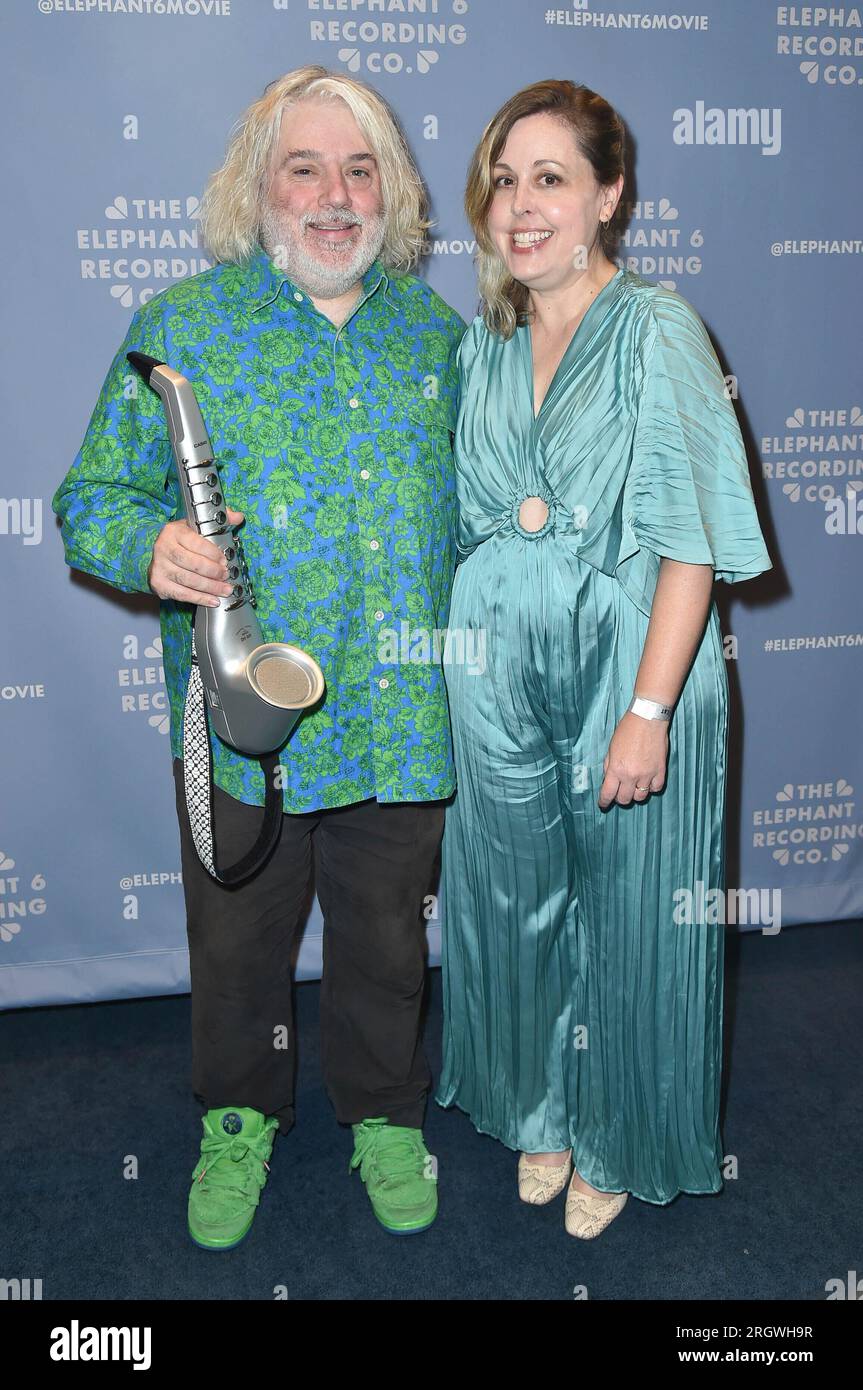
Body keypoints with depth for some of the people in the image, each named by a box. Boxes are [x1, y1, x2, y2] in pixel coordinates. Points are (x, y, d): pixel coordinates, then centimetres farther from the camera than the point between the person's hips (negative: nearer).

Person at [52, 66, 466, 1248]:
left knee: (386, 939, 18)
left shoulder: (435, 330, 8)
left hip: (403, 718, 2)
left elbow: (467, 493, 20)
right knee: (238, 938, 16)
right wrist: (152, 546, -24)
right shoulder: (183, 325, -2)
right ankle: (240, 1120, 42)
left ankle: (385, 1114, 43)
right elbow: (91, 499, -4)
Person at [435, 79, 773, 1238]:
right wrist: (459, 659, 9)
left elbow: (695, 537, -15)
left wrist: (650, 709, -20)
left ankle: (619, 1140, 33)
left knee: (629, 913, 9)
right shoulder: (486, 346, 8)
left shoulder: (658, 331, -9)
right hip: (500, 676, 5)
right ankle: (543, 1111, 40)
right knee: (517, 902, 16)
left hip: (627, 664, -5)